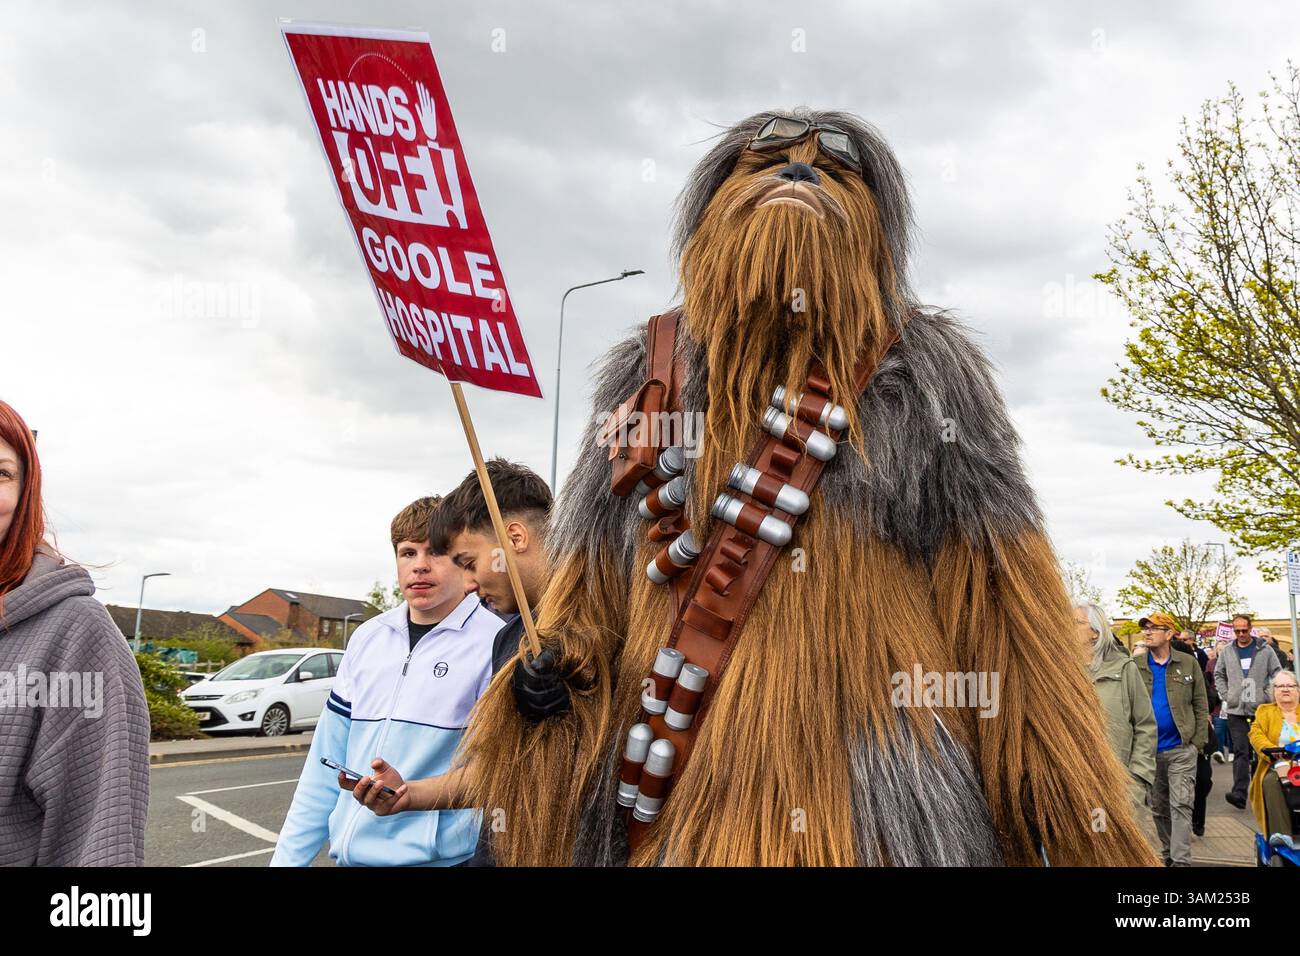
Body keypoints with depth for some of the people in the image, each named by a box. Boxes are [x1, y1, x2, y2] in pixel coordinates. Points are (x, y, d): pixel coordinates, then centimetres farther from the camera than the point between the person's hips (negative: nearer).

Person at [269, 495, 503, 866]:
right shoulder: (367, 638, 7)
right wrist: (287, 858, 9)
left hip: (434, 857, -6)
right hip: (349, 855, 6)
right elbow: (326, 763, 10)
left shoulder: (494, 642, -13)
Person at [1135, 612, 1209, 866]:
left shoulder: (1188, 663, -1)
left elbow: (1201, 705, 1)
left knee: (1181, 805, -6)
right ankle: (1168, 855, 27)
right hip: (1149, 749, 2)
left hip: (1181, 749, -2)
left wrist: (1198, 742, -5)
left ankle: (1181, 861, -4)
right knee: (1158, 807, 13)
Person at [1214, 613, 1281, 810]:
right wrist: (1226, 695, 5)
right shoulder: (1227, 651, 6)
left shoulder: (1265, 650, 0)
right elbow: (1218, 674, 16)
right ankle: (1239, 793, -11)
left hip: (1261, 709, -1)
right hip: (1236, 710, 1)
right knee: (1240, 751, -5)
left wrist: (1269, 696, -4)